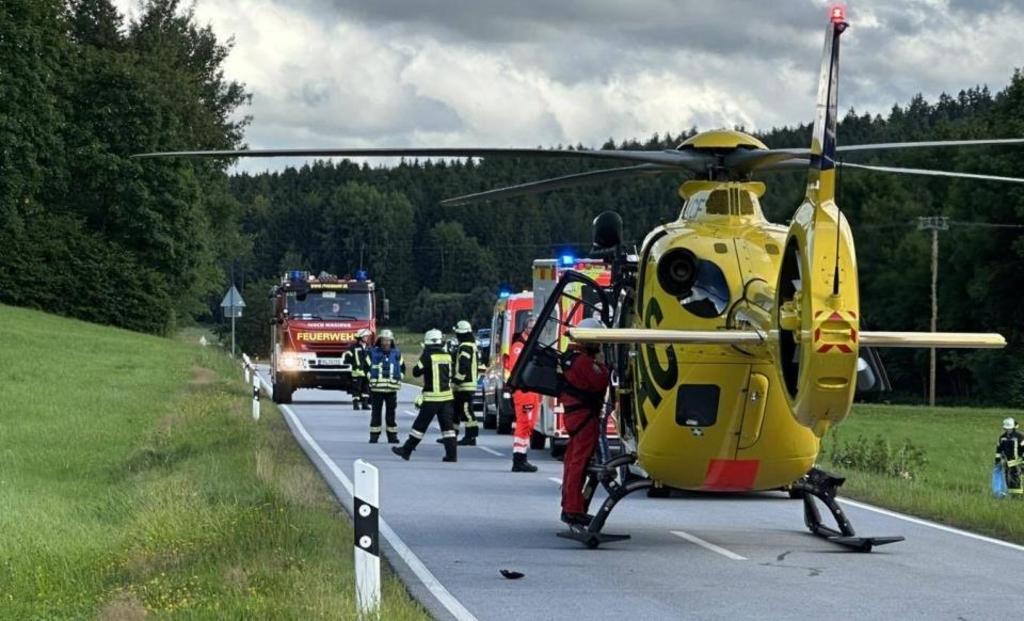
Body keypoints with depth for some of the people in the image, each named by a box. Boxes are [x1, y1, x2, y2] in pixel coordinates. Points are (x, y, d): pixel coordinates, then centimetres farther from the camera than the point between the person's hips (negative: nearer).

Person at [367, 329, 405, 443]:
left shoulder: (396, 354, 5)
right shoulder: (373, 353, -1)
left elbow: (402, 368, 15)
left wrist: (398, 379, 5)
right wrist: (370, 378, 0)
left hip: (391, 389, 2)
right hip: (376, 388, -1)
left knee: (391, 413, 8)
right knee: (376, 413, 2)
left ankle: (392, 437, 13)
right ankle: (374, 437, 7)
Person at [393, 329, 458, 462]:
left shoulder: (428, 356, -11)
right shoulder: (447, 356, 6)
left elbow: (416, 372, -6)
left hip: (432, 396, -5)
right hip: (447, 395, 5)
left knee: (420, 424, 2)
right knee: (447, 426, 5)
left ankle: (406, 450, 11)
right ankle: (451, 455, -1)